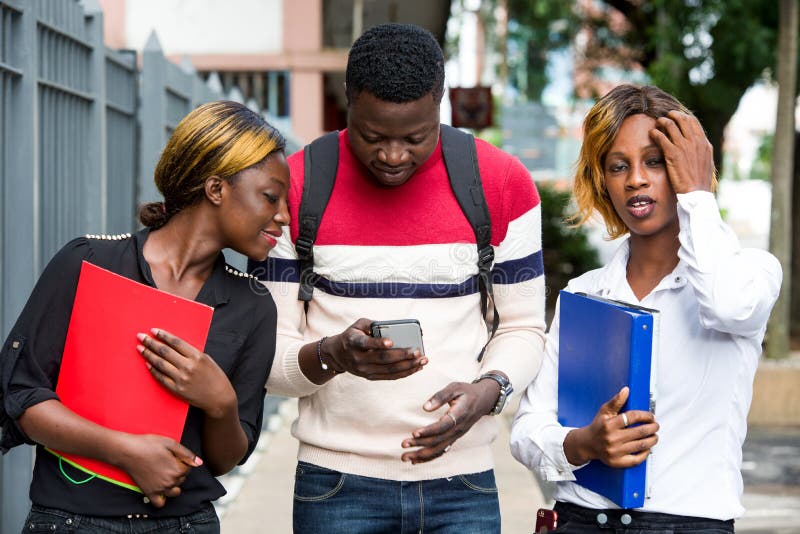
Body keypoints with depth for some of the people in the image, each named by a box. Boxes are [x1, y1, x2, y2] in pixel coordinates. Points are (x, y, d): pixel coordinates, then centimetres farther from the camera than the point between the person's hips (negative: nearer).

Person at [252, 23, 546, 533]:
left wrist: (487, 390, -14)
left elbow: (524, 329, 6)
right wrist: (334, 356, -23)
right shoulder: (295, 187, -3)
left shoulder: (503, 184, 0)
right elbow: (268, 355, -2)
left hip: (462, 483, 1)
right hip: (336, 485, -1)